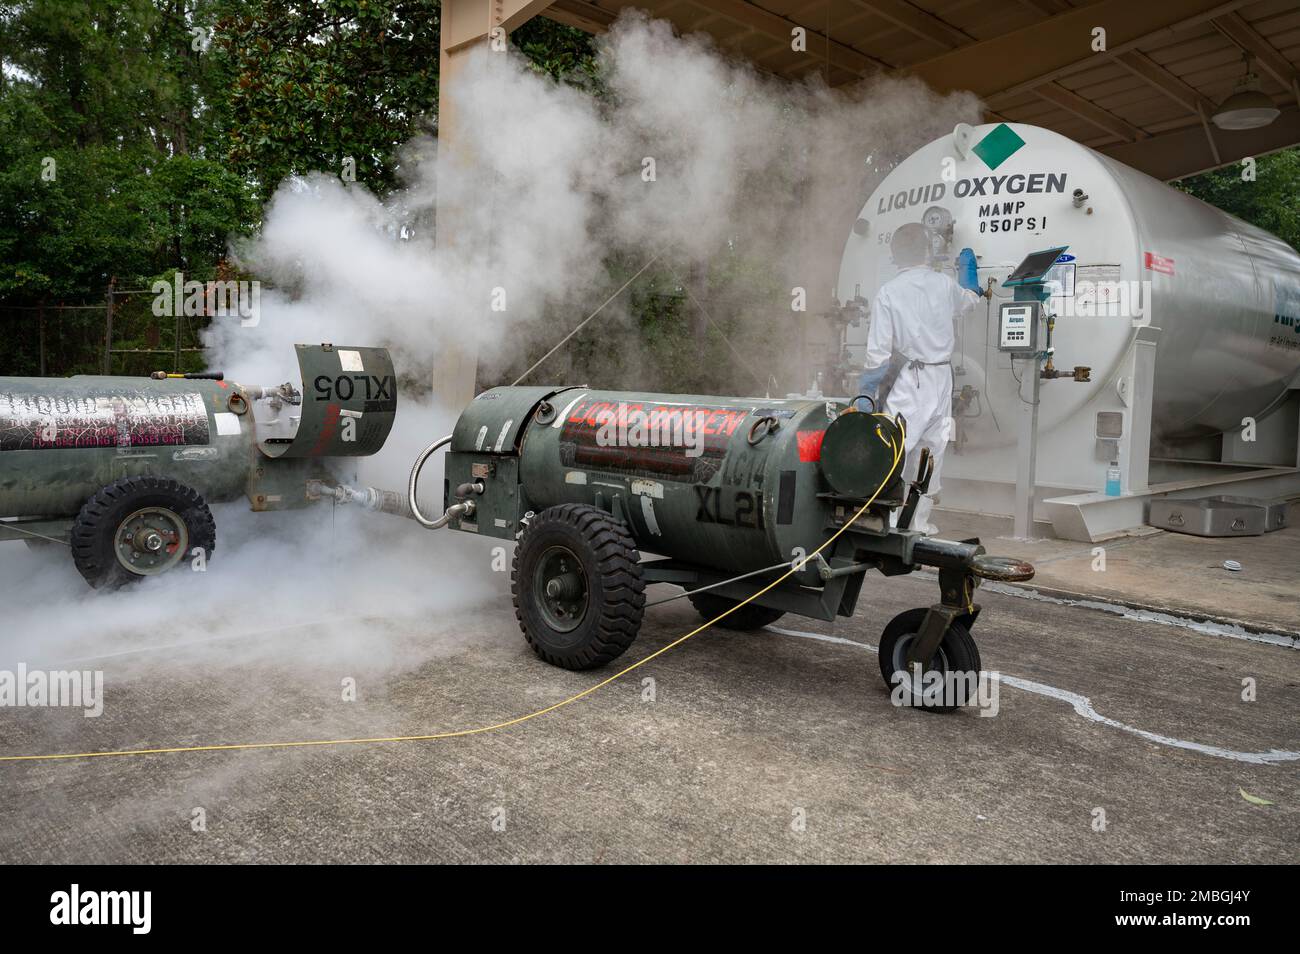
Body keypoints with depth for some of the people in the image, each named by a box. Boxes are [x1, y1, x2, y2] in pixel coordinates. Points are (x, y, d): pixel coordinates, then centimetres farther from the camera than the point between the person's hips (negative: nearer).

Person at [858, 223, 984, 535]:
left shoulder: (887, 293, -8)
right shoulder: (944, 283, 3)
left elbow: (879, 351, -9)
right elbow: (970, 299, 28)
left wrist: (866, 391, 2)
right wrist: (968, 267, 45)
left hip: (912, 379, -4)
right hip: (943, 377, 4)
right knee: (931, 450, 12)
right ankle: (921, 521, 20)